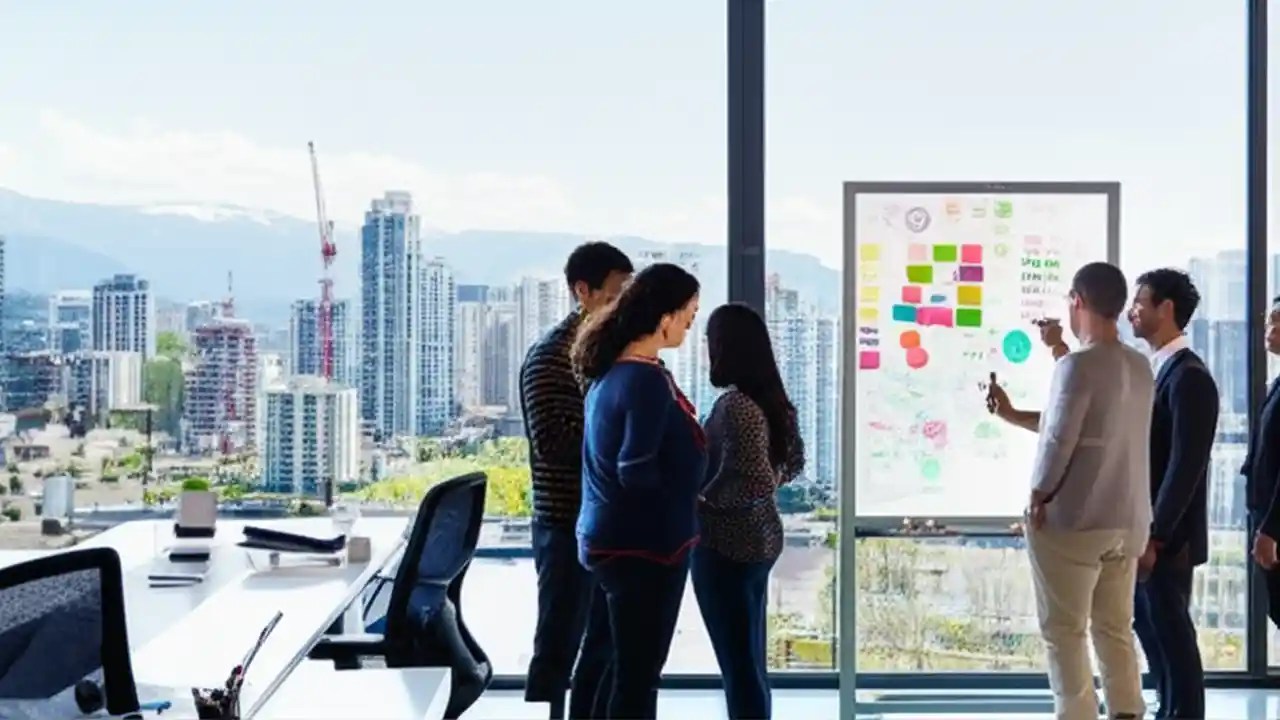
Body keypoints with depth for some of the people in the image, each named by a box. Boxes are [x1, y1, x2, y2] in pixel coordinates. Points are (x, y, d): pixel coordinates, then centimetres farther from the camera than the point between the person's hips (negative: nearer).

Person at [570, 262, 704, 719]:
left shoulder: (611, 371, 8)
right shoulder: (648, 380, -20)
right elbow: (637, 473, -24)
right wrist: (679, 501, -6)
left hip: (612, 537, 9)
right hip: (644, 544, -9)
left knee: (627, 668, 19)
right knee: (638, 675, 1)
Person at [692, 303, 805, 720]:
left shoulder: (734, 405, -20)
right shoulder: (771, 399, 7)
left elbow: (755, 481, -27)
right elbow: (793, 463, 19)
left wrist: (705, 500, -13)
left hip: (726, 547, -9)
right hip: (759, 541, 9)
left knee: (738, 665, -1)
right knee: (750, 661, 17)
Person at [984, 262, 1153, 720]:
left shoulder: (1077, 365, -17)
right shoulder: (1140, 367, 8)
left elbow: (1057, 443, -17)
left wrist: (1035, 502, -2)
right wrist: (1011, 415, 20)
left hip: (1073, 522, -7)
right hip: (1129, 522, 7)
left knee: (1065, 631, 3)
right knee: (1115, 629, 14)